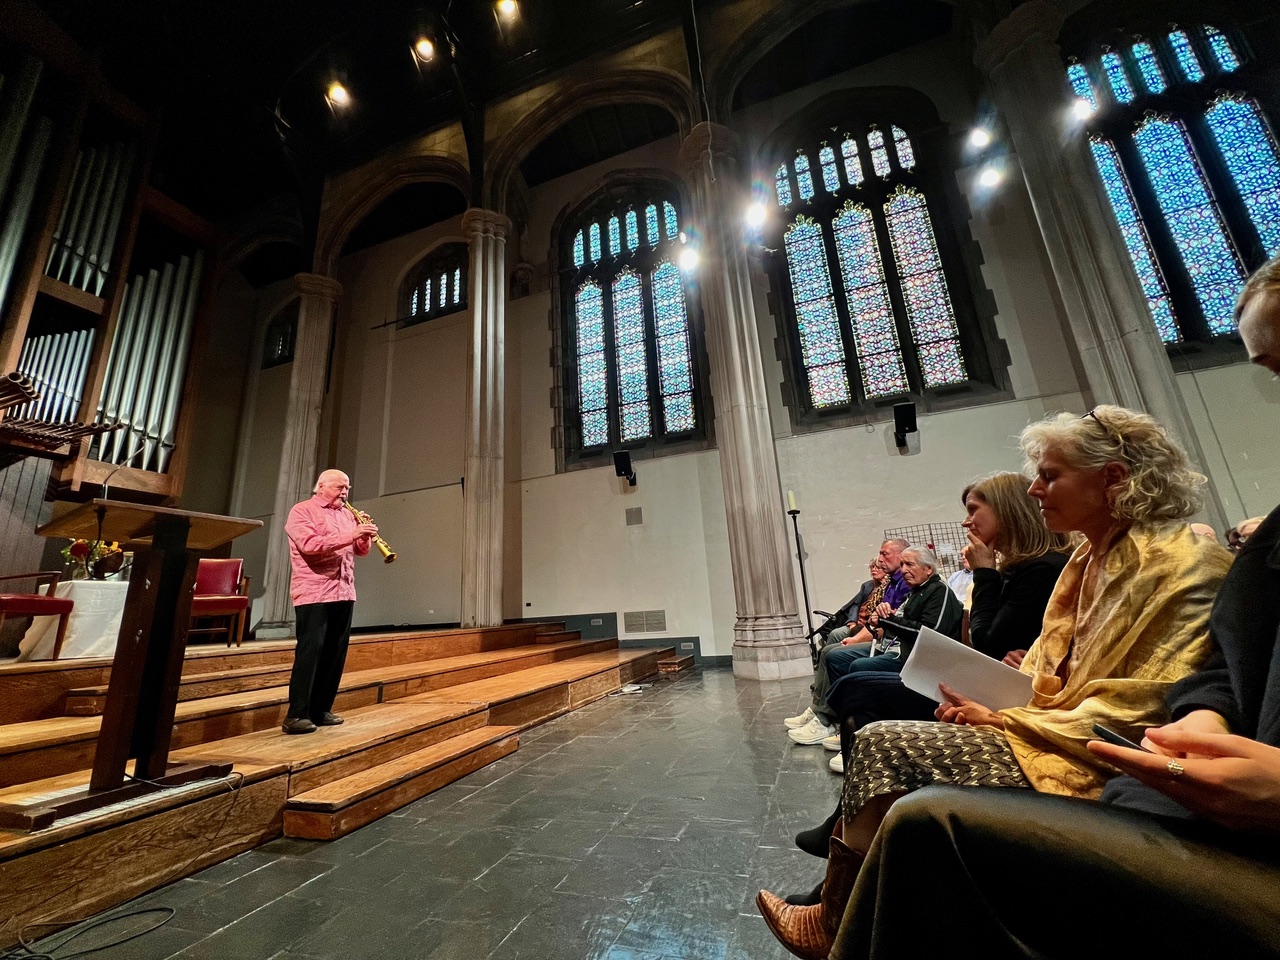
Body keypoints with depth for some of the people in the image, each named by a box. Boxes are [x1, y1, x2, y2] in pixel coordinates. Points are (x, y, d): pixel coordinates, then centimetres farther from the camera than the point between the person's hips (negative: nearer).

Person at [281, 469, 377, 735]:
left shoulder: (347, 513, 17)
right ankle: (296, 715, 3)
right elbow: (310, 545, -18)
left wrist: (365, 536, -6)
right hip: (313, 593, -6)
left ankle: (321, 710, 17)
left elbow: (360, 550, 15)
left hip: (344, 593, 6)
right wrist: (350, 535, -24)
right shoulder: (302, 511, -2)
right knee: (310, 652, -6)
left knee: (335, 653, 8)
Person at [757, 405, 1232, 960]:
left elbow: (1137, 715, -19)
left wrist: (1002, 719, -16)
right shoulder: (1091, 557, 11)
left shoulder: (1182, 567, -14)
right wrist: (985, 699, -3)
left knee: (883, 744, -16)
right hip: (1049, 731, 8)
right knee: (884, 746, -8)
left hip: (1095, 767, -8)